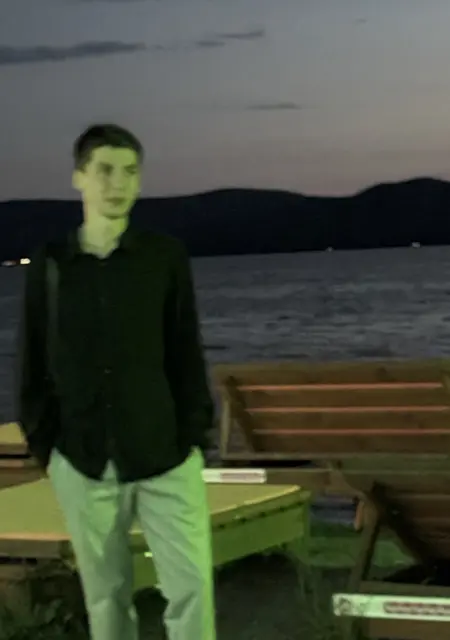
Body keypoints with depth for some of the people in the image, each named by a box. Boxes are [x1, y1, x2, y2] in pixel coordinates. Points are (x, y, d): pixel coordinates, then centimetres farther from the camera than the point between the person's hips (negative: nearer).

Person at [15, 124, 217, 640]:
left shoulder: (166, 255, -2)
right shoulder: (48, 264, 1)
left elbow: (187, 352, 2)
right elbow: (32, 362, 7)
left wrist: (195, 436, -2)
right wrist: (43, 444, 4)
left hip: (166, 456, -1)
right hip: (82, 462, 1)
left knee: (192, 585, -3)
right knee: (104, 593, 10)